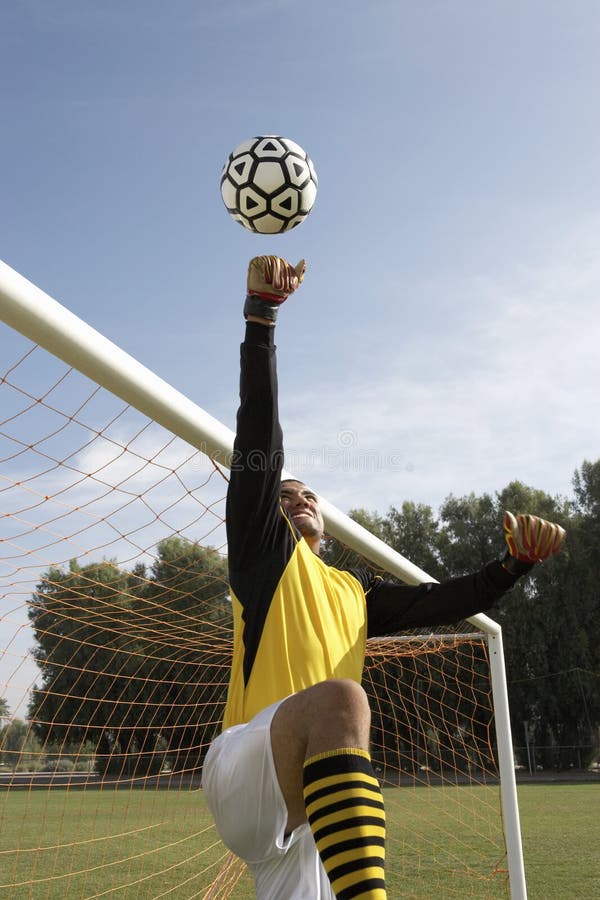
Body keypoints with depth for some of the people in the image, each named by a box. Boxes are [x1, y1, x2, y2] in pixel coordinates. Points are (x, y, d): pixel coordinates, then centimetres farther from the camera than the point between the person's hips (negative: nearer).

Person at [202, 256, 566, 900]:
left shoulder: (354, 591, 28)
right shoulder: (264, 553, 12)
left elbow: (448, 602, 27)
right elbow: (259, 446, 0)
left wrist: (517, 559, 8)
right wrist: (261, 313, -8)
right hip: (241, 775, -6)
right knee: (339, 699, -34)